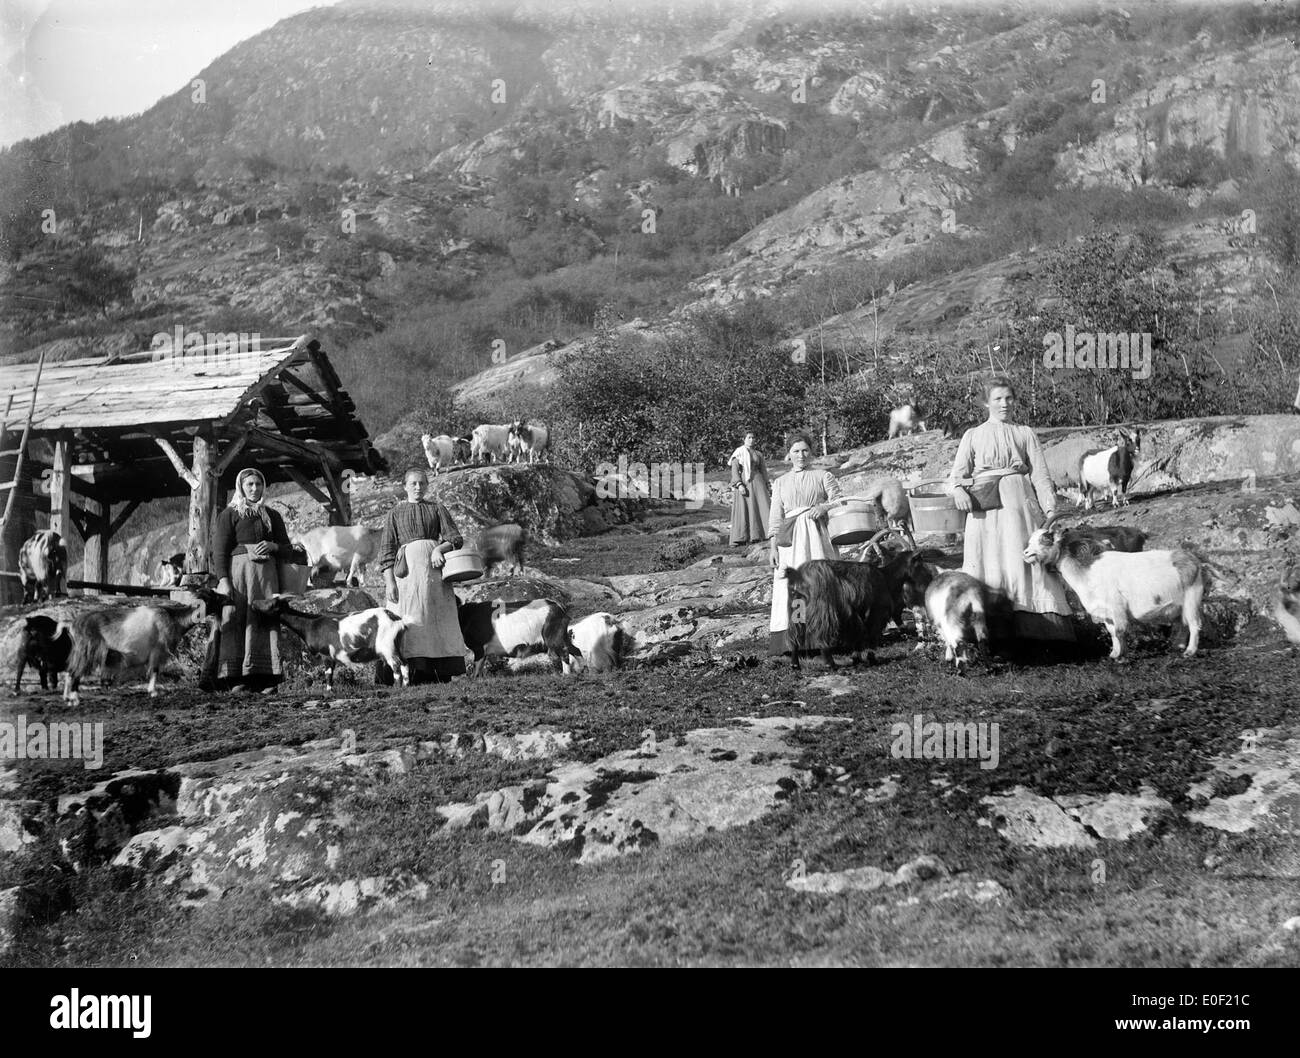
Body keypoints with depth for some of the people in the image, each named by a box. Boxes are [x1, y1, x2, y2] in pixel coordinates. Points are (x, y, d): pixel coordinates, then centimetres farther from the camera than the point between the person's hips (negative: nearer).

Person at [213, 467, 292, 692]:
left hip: (266, 572, 3)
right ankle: (236, 678, -14)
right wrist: (223, 580, -13)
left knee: (265, 622, -5)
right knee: (235, 621, -10)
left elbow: (286, 546, 21)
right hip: (238, 570, -3)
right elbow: (220, 550, -1)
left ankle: (265, 678, -9)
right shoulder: (229, 515, 7)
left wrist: (272, 546, -3)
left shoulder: (272, 516, 20)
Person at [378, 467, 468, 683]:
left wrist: (440, 548, -13)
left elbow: (456, 539, 9)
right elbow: (386, 549, 8)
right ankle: (416, 673, -17)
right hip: (406, 569, -1)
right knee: (411, 620, -11)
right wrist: (389, 581, -4)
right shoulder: (396, 513, 15)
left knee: (438, 619, -7)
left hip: (434, 567, 1)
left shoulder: (437, 509, 17)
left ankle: (442, 674, -10)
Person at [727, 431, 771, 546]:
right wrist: (739, 485, -19)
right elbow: (734, 470, -5)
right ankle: (741, 538, -8)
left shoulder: (758, 454, 15)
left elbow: (763, 471, 17)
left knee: (762, 506, -11)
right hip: (743, 482, -3)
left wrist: (767, 488, 10)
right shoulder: (738, 453, 3)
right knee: (742, 509, -8)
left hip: (757, 482, 3)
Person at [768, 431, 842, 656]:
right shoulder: (780, 483, 16)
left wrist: (824, 507, -17)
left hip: (818, 536, -1)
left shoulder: (823, 476, 12)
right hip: (791, 539, 1)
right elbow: (775, 517, 12)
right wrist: (773, 547, 3)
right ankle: (792, 640, -12)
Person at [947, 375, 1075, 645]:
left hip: (1021, 505, 0)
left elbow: (1040, 474, 10)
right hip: (985, 509, 0)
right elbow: (957, 473, 10)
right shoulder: (973, 436, 16)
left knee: (1027, 563, -8)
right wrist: (958, 489, -13)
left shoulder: (1025, 434, 16)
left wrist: (1050, 509, -1)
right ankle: (993, 630, -8)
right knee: (988, 566, -6)